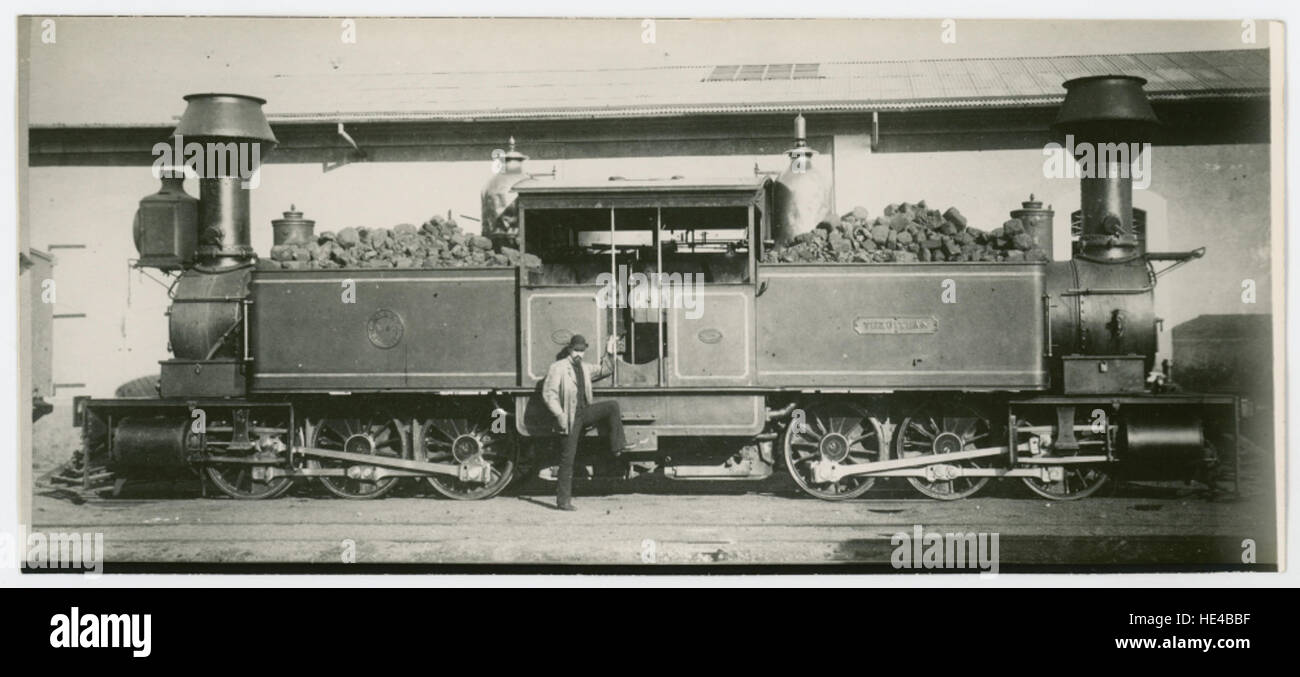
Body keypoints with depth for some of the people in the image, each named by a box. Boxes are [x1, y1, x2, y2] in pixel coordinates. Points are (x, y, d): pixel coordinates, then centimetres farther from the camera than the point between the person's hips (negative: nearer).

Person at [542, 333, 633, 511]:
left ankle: (618, 445, -11)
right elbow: (548, 393, -11)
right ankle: (563, 500, 2)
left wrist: (609, 354, 9)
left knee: (612, 405, -16)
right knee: (568, 457, -4)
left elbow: (605, 370, 25)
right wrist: (560, 415, -18)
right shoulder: (557, 368, -7)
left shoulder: (585, 368, 14)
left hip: (585, 411, 6)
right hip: (571, 417, -6)